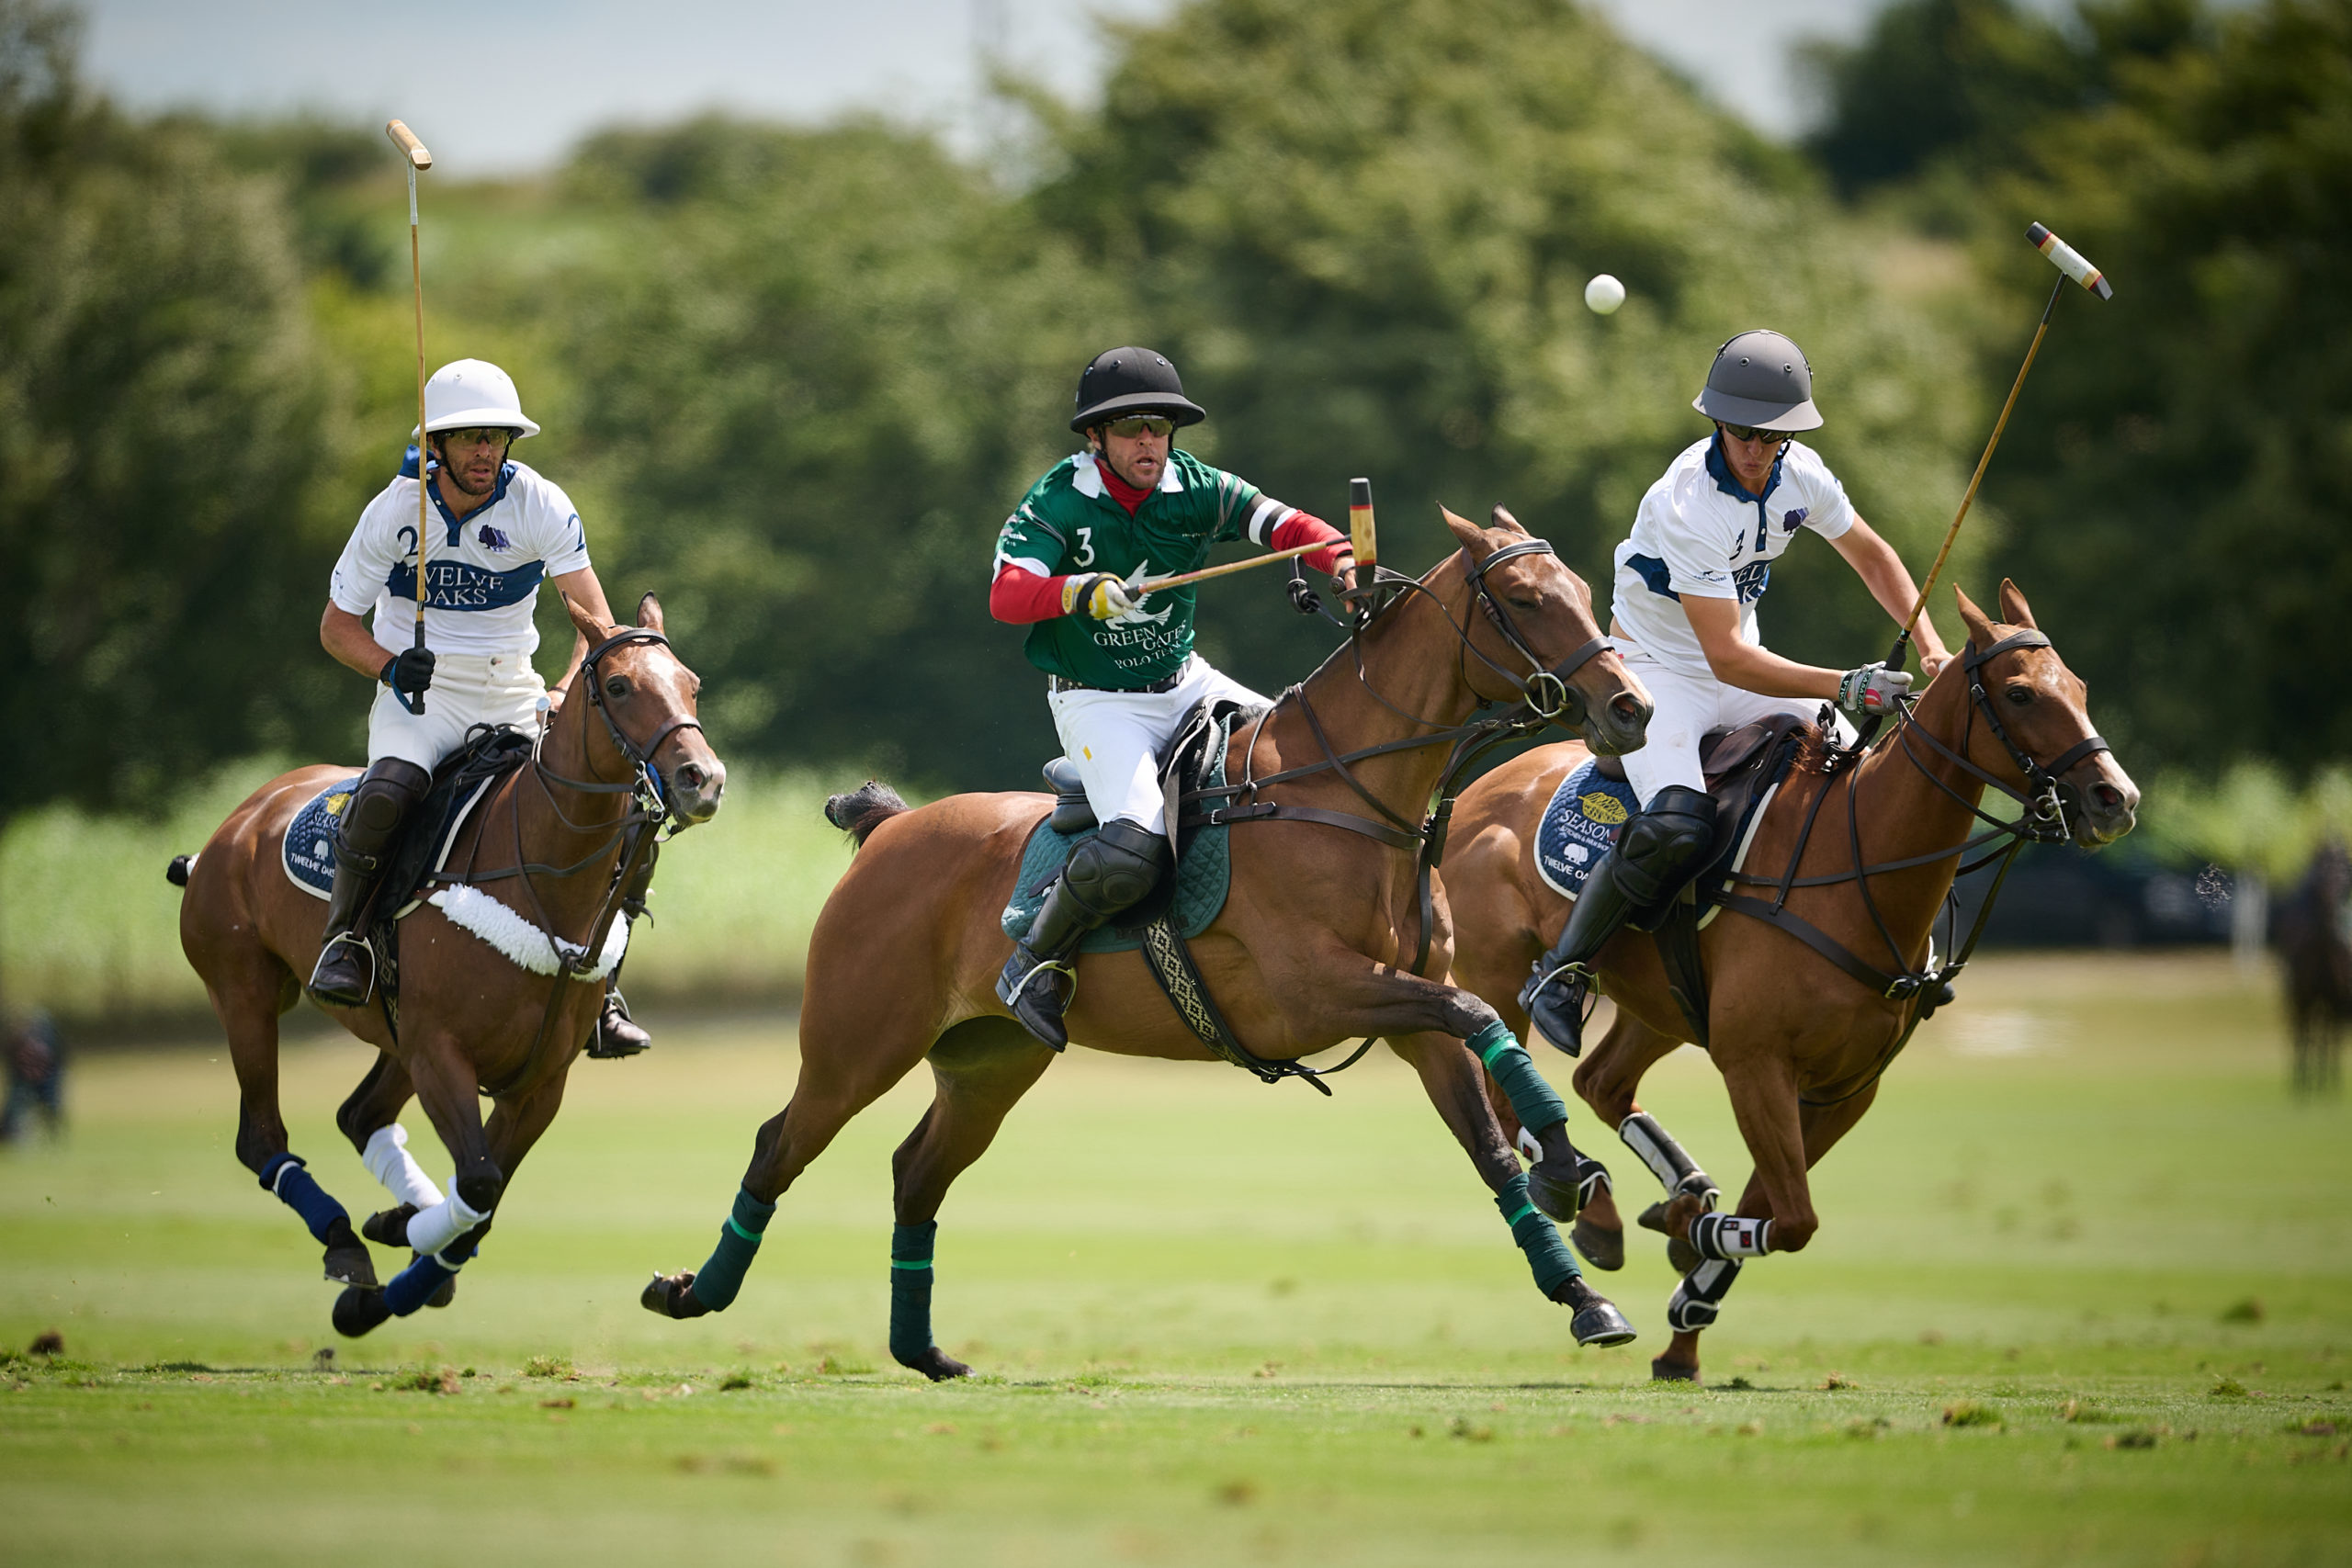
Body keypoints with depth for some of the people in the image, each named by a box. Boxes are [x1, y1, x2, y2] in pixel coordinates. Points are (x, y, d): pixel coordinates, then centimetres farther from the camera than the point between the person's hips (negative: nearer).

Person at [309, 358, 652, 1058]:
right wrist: (391, 667, -21)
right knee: (389, 790, -34)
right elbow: (337, 625, 0)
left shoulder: (541, 506, -9)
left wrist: (564, 695, -33)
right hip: (418, 694, -2)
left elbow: (596, 619, -14)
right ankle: (344, 935, -13)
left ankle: (598, 987, 3)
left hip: (512, 696, 2)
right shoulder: (394, 512, -9)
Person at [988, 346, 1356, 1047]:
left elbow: (1282, 524, -13)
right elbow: (1006, 595, -27)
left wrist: (1343, 559, -34)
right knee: (1133, 847, -29)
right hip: (1097, 701, -6)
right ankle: (1036, 963, -6)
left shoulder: (1196, 489, -2)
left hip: (1188, 685, 6)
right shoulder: (1057, 503, -14)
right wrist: (1080, 591, -46)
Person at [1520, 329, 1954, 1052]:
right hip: (1656, 671, -7)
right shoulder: (1688, 504, -30)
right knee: (1677, 829, -30)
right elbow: (1727, 658, -31)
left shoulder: (1799, 476, -8)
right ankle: (1560, 974, -13)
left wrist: (1929, 644, -1)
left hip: (1741, 675, 7)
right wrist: (1844, 686, -37)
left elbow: (1871, 556, 13)